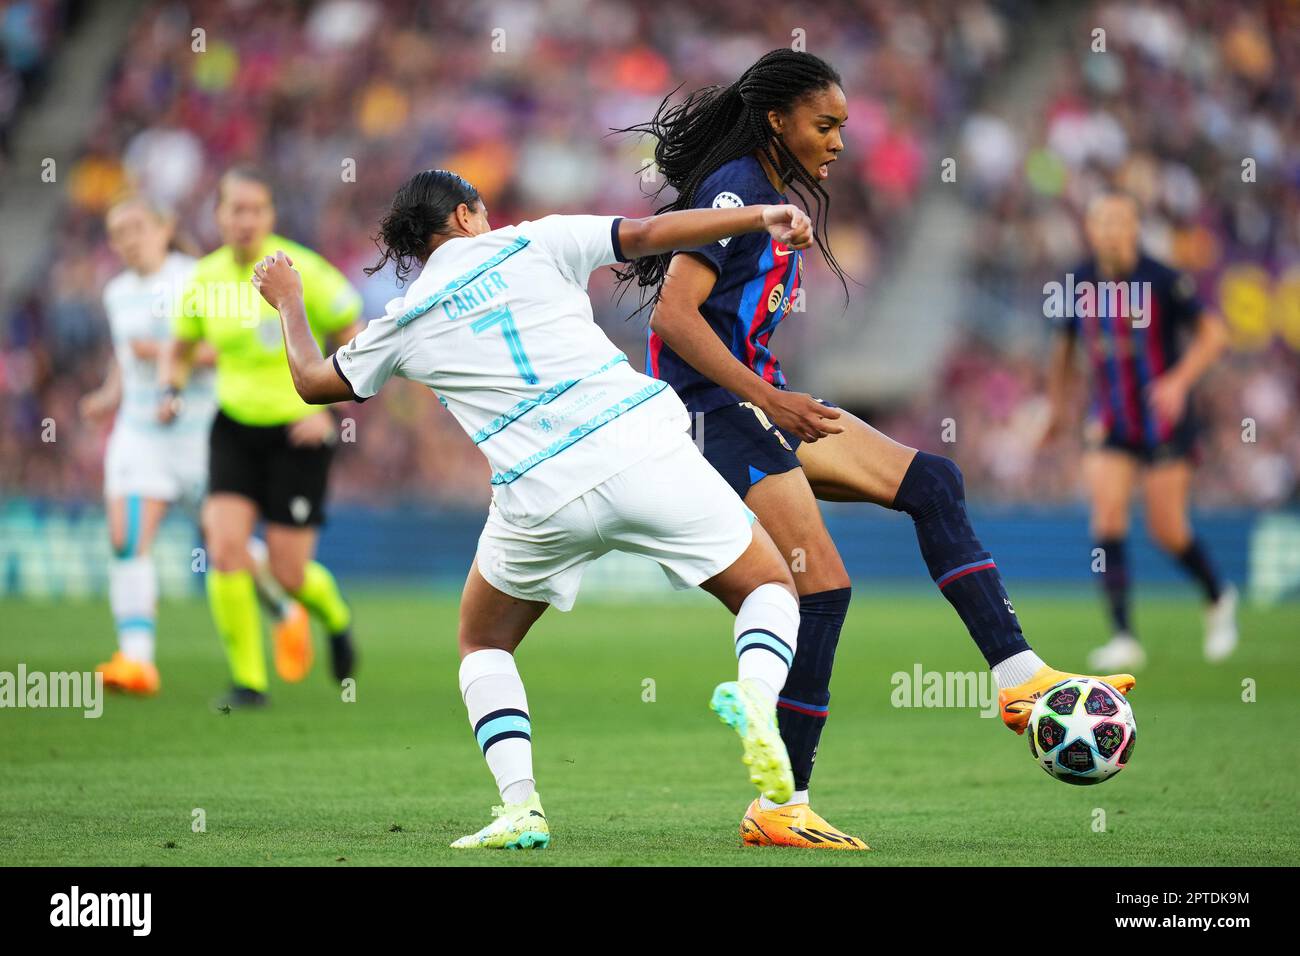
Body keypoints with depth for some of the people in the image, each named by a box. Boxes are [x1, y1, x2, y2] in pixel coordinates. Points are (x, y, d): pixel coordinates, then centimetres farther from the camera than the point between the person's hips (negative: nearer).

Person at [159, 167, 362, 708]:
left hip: (299, 433, -3)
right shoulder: (205, 279, -1)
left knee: (288, 574, -4)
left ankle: (335, 617, 33)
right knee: (224, 548, -16)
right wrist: (171, 392, -5)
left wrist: (327, 406, -17)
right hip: (234, 428, 3)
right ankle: (248, 680, -4)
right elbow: (180, 351, 15)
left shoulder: (302, 270, -14)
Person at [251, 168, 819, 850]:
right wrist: (761, 216, 4)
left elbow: (313, 381, 30)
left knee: (482, 643, 26)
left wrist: (288, 302, 47)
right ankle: (754, 695, -19)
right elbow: (649, 233, 0)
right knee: (771, 590, 15)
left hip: (542, 499, 1)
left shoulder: (405, 323, 14)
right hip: (642, 449, -1)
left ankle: (520, 805, 4)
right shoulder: (533, 244, 11)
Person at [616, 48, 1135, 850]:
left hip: (761, 407, 10)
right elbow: (673, 314, -22)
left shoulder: (772, 198, 18)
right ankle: (780, 809, -10)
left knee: (932, 483, 2)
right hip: (721, 413, -10)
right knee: (823, 589, -14)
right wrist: (767, 399, -28)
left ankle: (1020, 677, -5)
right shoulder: (733, 191, -12)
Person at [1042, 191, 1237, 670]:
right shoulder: (1081, 285, 1)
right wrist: (1058, 404, 18)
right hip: (1109, 425, 3)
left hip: (1165, 422, -3)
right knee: (1107, 519, -13)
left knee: (1167, 530, -1)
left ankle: (1218, 598, 30)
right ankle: (1123, 638, -11)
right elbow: (1065, 347, 18)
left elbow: (1214, 333, -12)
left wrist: (1178, 381, -25)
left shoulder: (1162, 280, -12)